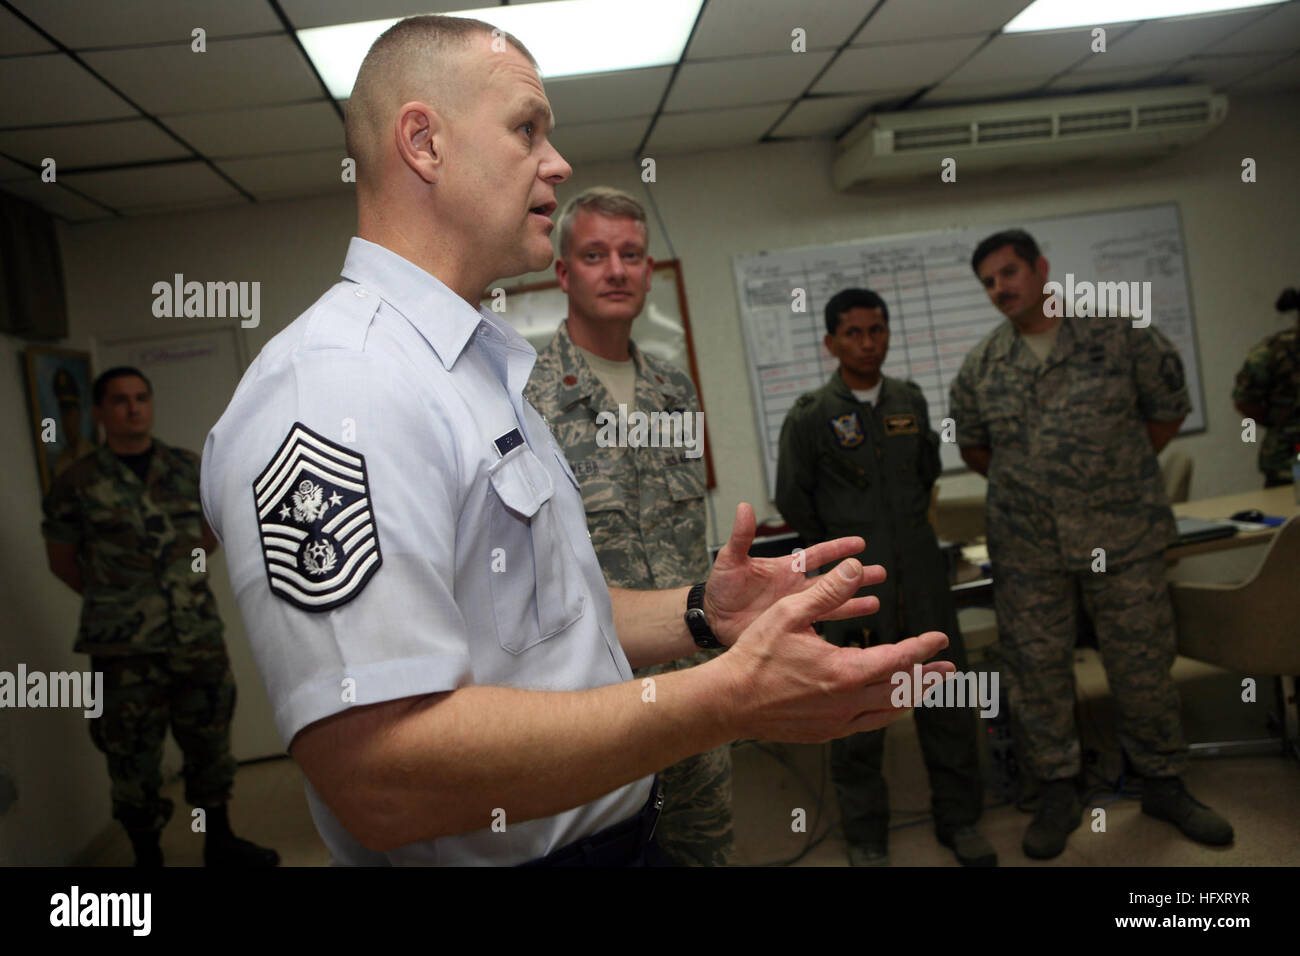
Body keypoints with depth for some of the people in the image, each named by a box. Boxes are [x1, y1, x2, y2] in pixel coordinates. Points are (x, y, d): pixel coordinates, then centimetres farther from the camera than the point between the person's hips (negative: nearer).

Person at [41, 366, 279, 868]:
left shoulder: (189, 468, 5)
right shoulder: (77, 484, -4)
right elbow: (62, 561, 6)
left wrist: (188, 581, 11)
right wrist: (115, 599, 7)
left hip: (200, 639, 3)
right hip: (124, 650, -3)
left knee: (210, 744, 14)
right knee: (133, 759, 6)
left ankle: (219, 843, 32)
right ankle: (147, 855, 24)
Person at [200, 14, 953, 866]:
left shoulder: (487, 376, 10)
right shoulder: (331, 388, -23)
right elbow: (381, 779, -31)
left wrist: (700, 615, -1)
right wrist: (731, 696, -29)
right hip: (502, 854, -9)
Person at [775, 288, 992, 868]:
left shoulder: (910, 400, 6)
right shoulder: (810, 417, -7)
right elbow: (792, 499, 0)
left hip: (920, 565, 4)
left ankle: (958, 819, 28)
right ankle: (865, 836, 21)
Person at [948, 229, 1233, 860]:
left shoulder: (1117, 333, -4)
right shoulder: (980, 367, 4)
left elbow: (1168, 409, 4)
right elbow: (971, 446, 17)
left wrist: (1121, 475, 6)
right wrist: (1025, 484, 10)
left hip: (1123, 537, -2)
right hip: (1027, 548, 2)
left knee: (1142, 664, 8)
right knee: (1037, 670, 7)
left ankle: (1164, 784, 29)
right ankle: (1057, 793, 24)